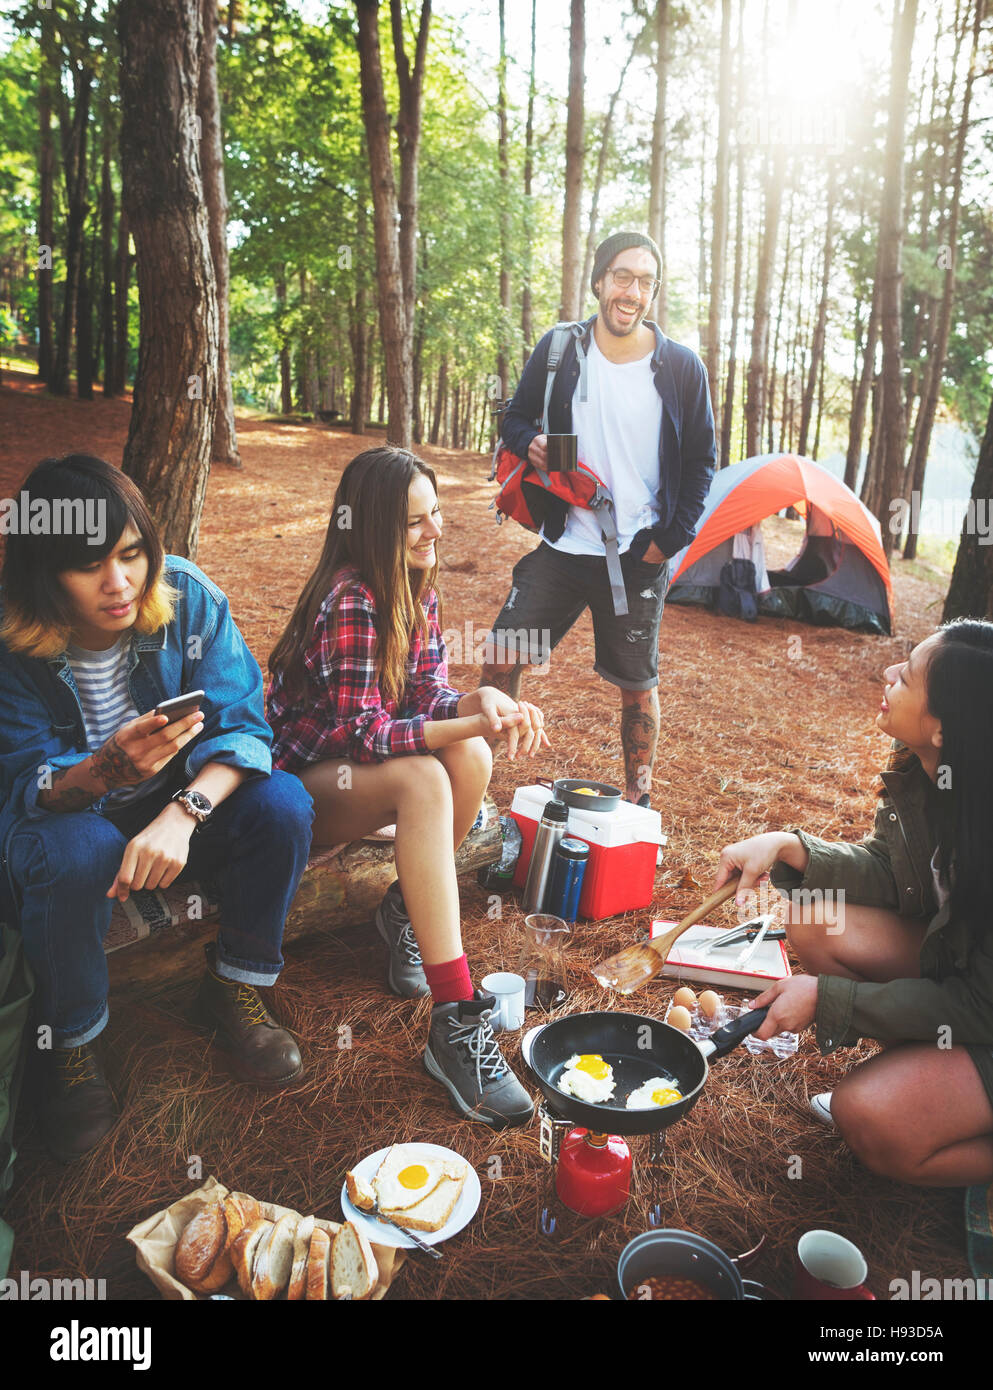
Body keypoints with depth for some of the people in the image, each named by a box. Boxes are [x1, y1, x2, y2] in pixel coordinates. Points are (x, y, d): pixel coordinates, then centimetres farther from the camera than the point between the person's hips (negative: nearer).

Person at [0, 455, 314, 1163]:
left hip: (177, 806, 2)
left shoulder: (187, 595, -18)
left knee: (284, 804, -24)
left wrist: (183, 812, -40)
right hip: (61, 813, -2)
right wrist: (106, 770, -44)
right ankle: (70, 1043, -6)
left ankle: (234, 989, -1)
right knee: (72, 856, -36)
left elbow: (241, 723, -20)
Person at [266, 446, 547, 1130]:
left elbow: (429, 693, -1)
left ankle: (407, 911, -1)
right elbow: (359, 731, -28)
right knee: (424, 780, -36)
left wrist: (484, 701, -23)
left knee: (472, 757, -22)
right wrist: (471, 723, -37)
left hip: (360, 767, 7)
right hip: (300, 781, -7)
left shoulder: (416, 587, 3)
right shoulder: (350, 601, -23)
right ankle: (455, 1023, -37)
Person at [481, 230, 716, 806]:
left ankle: (638, 801, 29)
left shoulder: (682, 367, -4)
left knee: (638, 685, 10)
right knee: (503, 655, -1)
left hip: (638, 559, -1)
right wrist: (530, 442, -12)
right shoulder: (558, 350, 0)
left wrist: (669, 541, -6)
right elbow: (516, 417, 12)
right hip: (562, 546, 2)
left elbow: (700, 462, 4)